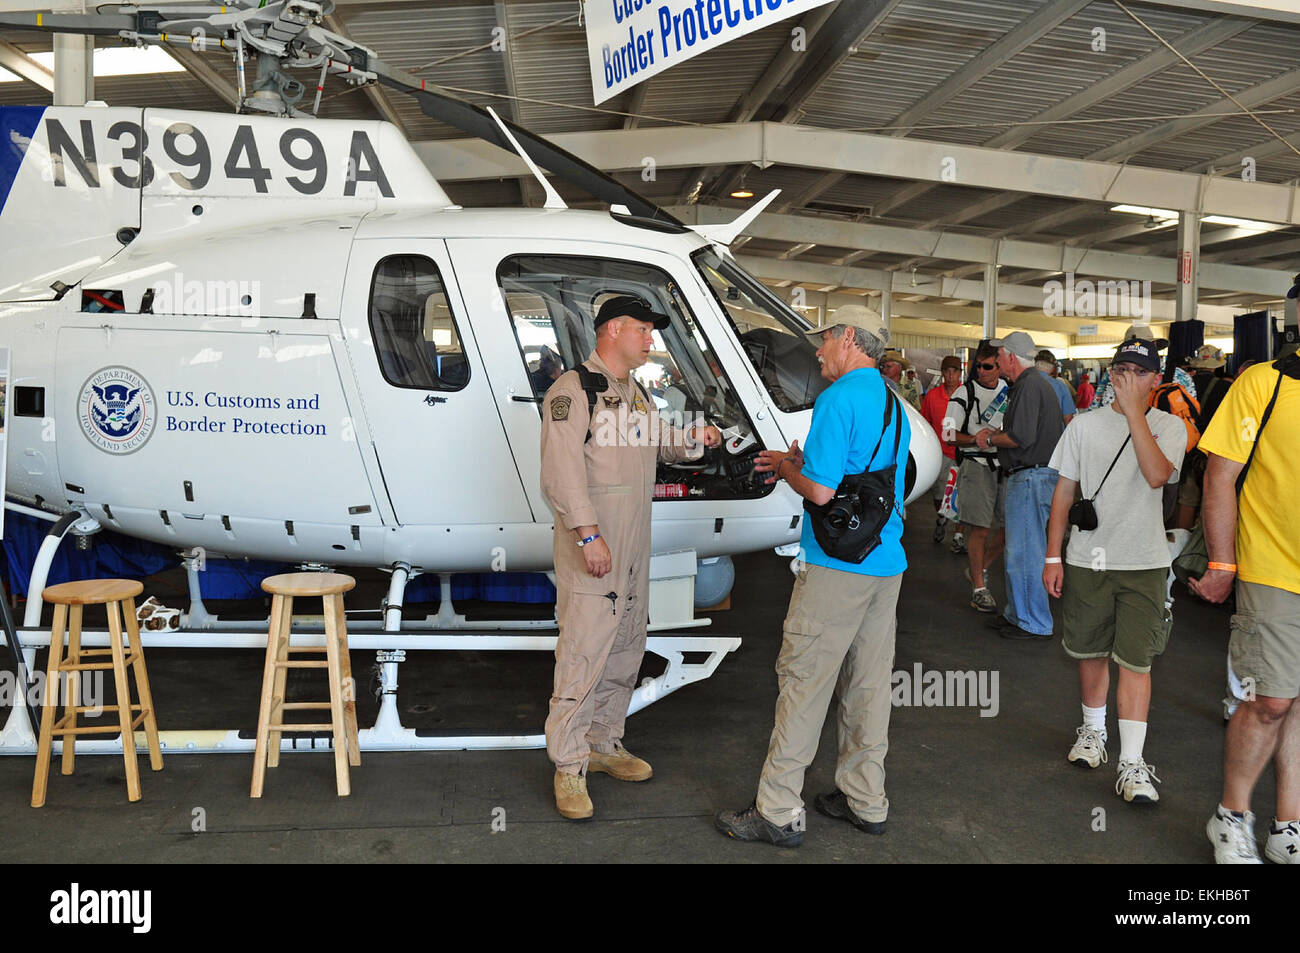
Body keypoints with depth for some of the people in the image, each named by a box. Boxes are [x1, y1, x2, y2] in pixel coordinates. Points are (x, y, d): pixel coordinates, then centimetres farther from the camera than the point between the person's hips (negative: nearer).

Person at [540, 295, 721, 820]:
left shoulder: (637, 393, 16)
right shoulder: (573, 389, -11)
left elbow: (655, 445, 26)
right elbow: (561, 473, -19)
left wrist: (692, 438, 5)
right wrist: (588, 533, -25)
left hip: (634, 550, 9)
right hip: (589, 549, -9)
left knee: (626, 650, 16)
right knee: (583, 655, -6)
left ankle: (604, 744, 31)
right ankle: (569, 766, 6)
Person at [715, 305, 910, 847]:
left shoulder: (839, 399, -14)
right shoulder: (894, 405, 15)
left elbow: (821, 491, -21)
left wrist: (788, 469, -1)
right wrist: (799, 462, 17)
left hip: (837, 568, -9)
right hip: (887, 563, 9)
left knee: (803, 682, -2)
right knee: (867, 685, 15)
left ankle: (779, 812, 6)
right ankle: (865, 802, 25)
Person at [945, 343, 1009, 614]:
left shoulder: (1009, 390, 11)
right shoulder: (964, 394, -3)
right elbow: (950, 436, -6)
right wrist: (976, 440, -21)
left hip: (1006, 466, 5)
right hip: (976, 466, -5)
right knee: (980, 528, -6)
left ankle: (979, 569, 27)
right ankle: (979, 588, 4)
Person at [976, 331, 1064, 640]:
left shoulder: (1029, 386, -16)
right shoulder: (1038, 383, 18)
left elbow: (1021, 438, -24)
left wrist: (990, 439, -7)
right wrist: (996, 434, 15)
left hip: (1031, 478, -11)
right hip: (1033, 476, 11)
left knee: (1025, 553, -4)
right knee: (1018, 551, 17)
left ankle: (1034, 624, 4)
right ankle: (1017, 613, 27)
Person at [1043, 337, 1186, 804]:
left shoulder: (1169, 426, 0)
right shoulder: (1086, 425, 4)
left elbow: (1157, 475, -21)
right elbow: (1064, 491, 6)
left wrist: (1134, 411, -21)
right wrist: (1052, 556, 1)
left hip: (1144, 563, -2)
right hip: (1087, 560, 2)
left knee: (1135, 660, -5)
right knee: (1091, 653, 13)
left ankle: (1132, 765, -2)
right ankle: (1092, 730, 35)